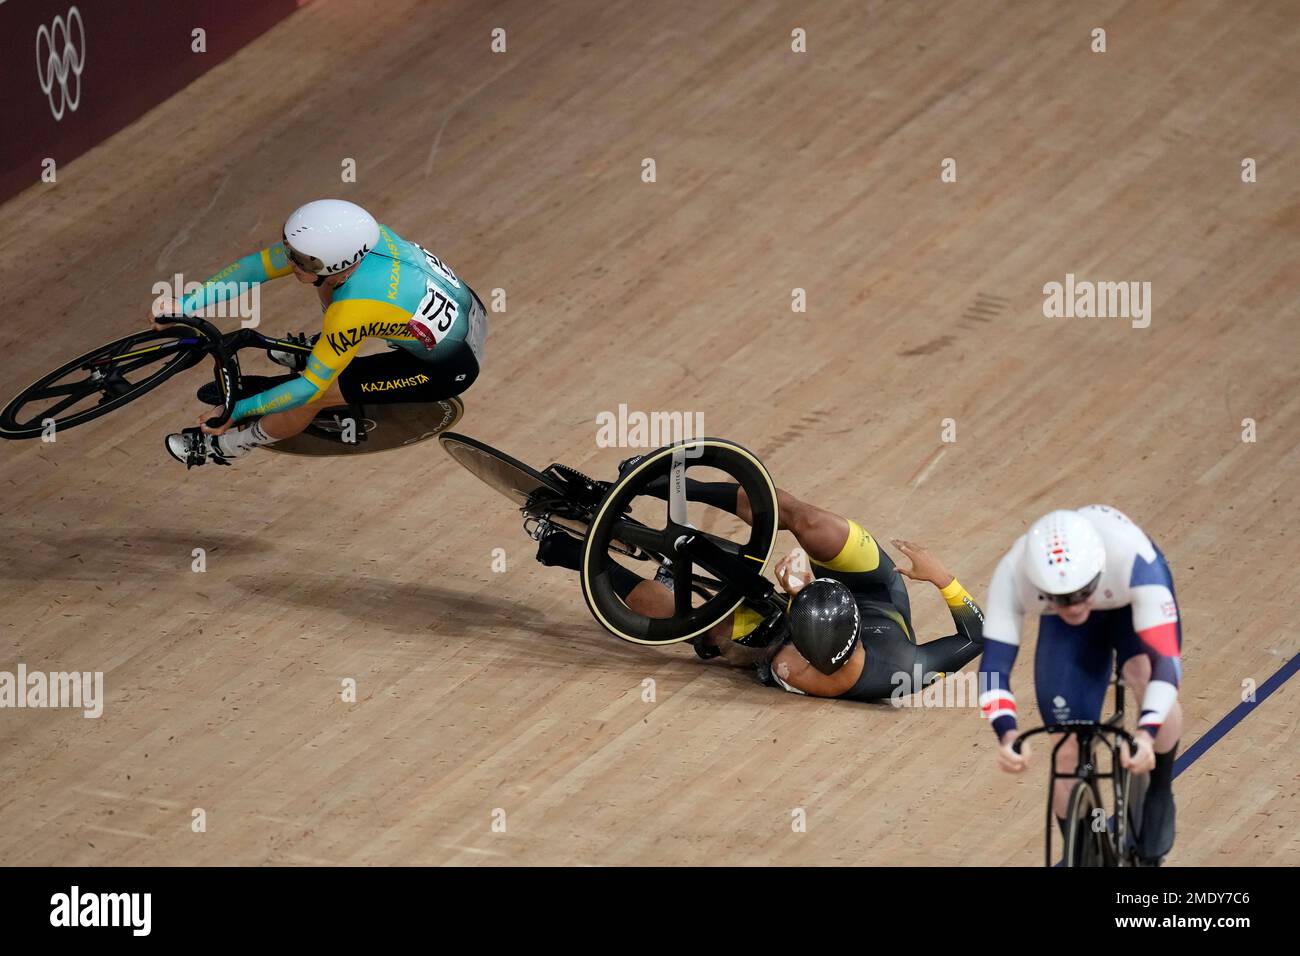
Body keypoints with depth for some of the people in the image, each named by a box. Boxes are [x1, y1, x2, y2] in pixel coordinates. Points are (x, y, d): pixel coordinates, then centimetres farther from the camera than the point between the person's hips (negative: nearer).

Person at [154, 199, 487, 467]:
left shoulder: (354, 309, -36)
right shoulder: (343, 233, -18)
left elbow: (309, 388, -24)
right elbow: (258, 265, -9)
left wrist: (236, 411, -13)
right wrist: (186, 304, -12)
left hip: (450, 367, -7)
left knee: (306, 397, -6)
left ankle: (228, 445, 19)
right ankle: (321, 351, 35)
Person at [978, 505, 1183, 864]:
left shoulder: (1135, 562, -44)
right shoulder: (1014, 575, -38)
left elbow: (1165, 659, -47)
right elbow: (994, 665, -38)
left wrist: (1146, 734, -63)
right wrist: (1007, 735, -57)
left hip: (1133, 603, -2)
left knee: (1148, 676, -33)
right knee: (1069, 751, -7)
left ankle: (1160, 793, -7)